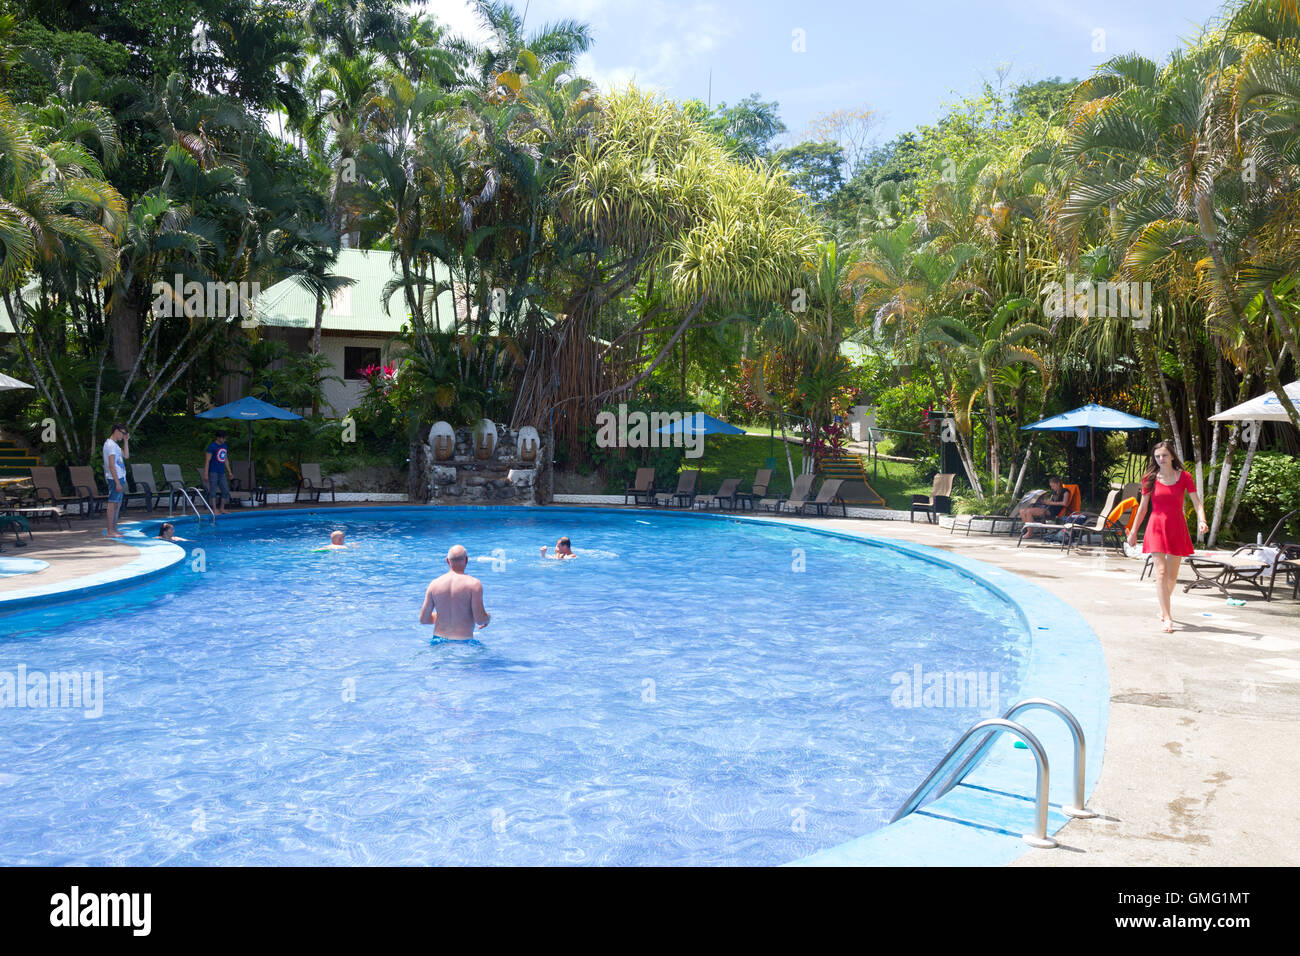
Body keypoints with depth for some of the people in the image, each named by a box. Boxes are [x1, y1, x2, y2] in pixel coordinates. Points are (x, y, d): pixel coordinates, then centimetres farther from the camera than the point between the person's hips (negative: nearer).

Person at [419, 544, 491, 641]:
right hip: (463, 642, -4)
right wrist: (488, 617, 11)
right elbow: (480, 620, -11)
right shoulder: (474, 583, -7)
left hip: (439, 641, 4)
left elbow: (423, 620, 7)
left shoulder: (434, 584, 4)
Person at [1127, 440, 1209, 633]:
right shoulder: (1150, 479, 1)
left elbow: (1197, 502, -3)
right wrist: (1133, 531, 10)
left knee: (1172, 575, 10)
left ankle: (1163, 608, 35)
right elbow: (1143, 507, 8)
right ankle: (1167, 618, -10)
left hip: (1177, 528, 1)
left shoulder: (1184, 477, 0)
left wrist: (1202, 520, -22)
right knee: (1161, 573, -11)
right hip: (1157, 527, -1)